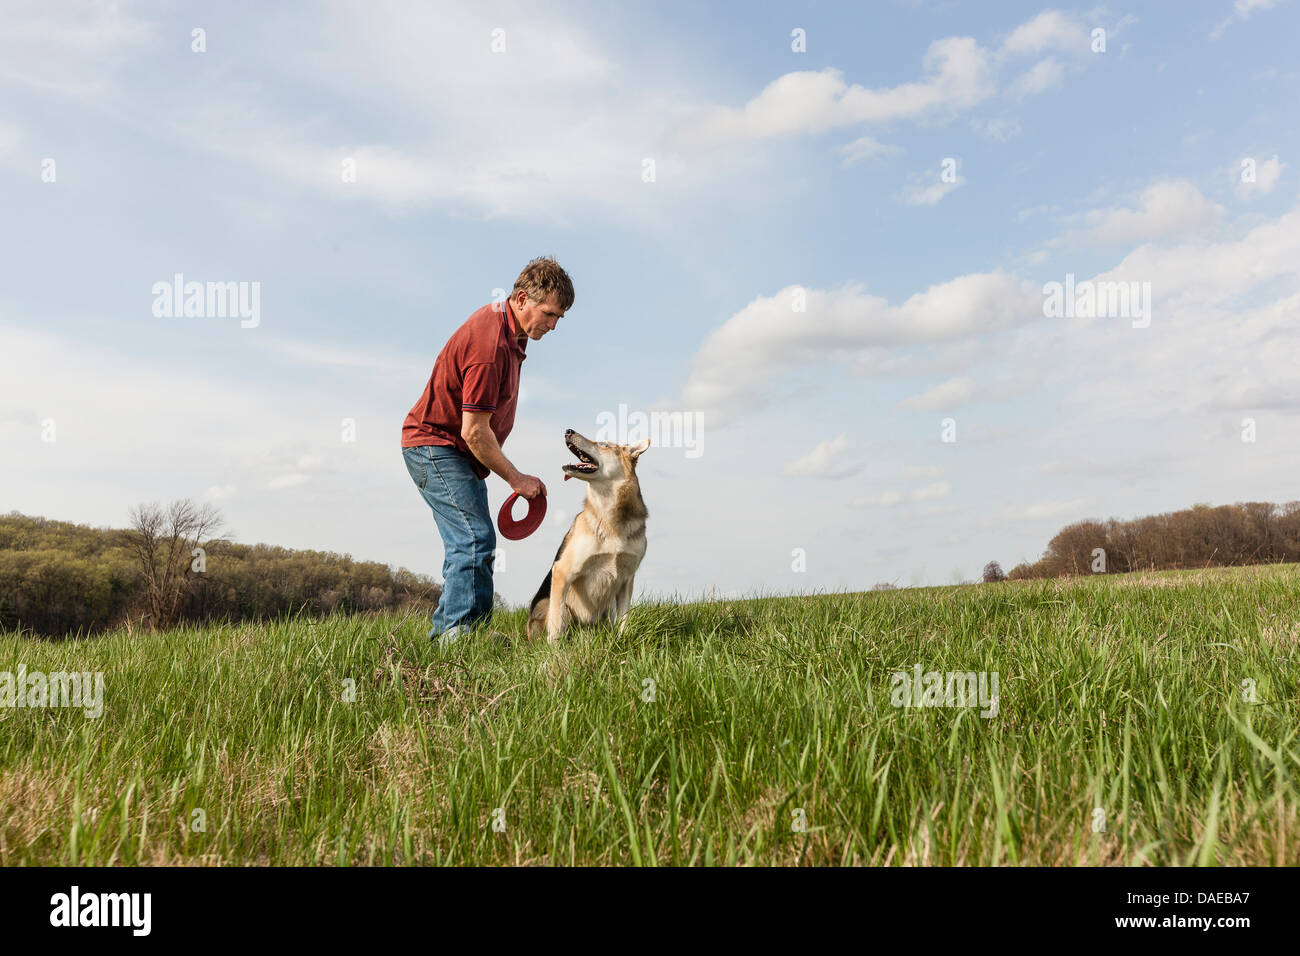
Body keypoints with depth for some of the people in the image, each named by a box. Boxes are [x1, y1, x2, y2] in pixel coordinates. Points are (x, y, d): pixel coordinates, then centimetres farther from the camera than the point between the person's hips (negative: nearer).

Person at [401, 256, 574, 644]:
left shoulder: (503, 320, 5)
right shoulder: (490, 346, -27)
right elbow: (474, 431, -25)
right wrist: (515, 478, -16)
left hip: (460, 452, 10)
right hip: (436, 445, -10)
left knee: (467, 543, 10)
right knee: (476, 539, -18)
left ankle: (444, 632, 15)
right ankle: (461, 631, -16)